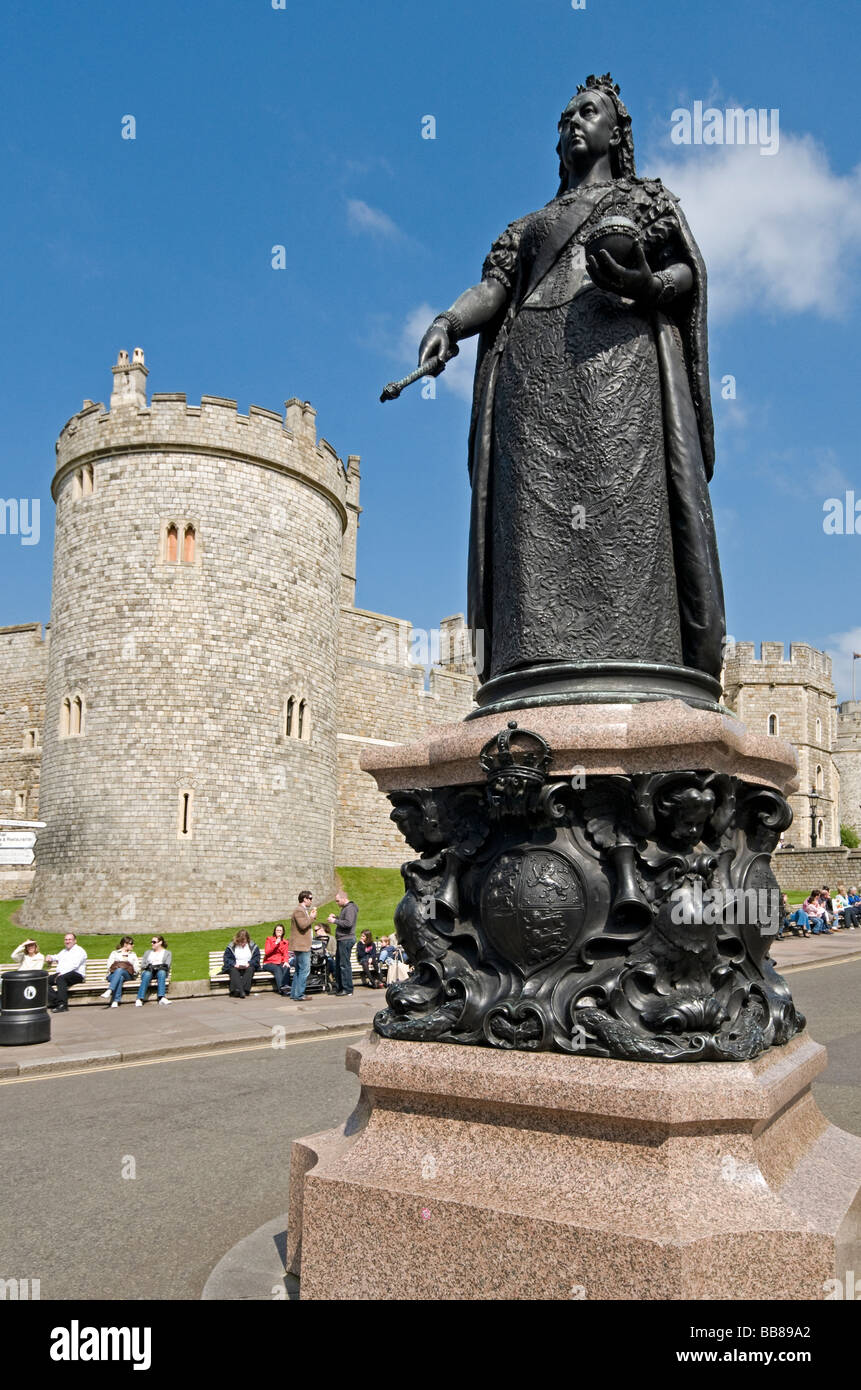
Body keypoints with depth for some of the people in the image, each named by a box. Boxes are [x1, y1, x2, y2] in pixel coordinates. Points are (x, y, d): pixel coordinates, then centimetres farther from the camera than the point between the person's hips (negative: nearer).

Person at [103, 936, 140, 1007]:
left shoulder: (133, 954, 29)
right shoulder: (114, 953, 24)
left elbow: (137, 968, 16)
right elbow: (109, 966, 10)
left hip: (127, 975, 0)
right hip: (113, 975, 0)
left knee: (119, 971, -37)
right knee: (120, 977, -39)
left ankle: (109, 991, -56)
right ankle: (116, 1000, -52)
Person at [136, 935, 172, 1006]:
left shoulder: (167, 953, 22)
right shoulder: (147, 952, 30)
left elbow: (167, 965, 5)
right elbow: (142, 965, 16)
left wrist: (157, 966, -15)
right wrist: (148, 966, -8)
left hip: (160, 971, -1)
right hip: (148, 971, 1)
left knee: (161, 972, -38)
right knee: (147, 974, -36)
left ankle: (162, 998, -54)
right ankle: (139, 999, -49)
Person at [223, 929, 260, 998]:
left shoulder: (253, 947, 11)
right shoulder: (231, 947, 10)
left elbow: (256, 958, 5)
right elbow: (226, 958, 2)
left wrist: (249, 964, -14)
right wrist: (234, 964, -16)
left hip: (247, 967, 1)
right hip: (235, 967, -1)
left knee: (250, 969, -34)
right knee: (233, 971, -35)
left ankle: (244, 989, -49)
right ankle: (241, 991, -55)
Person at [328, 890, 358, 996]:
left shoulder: (350, 908, -14)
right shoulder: (345, 908, 19)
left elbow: (348, 923, -24)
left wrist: (335, 921, -17)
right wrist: (335, 917, 12)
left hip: (346, 940, -11)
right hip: (341, 940, 11)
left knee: (344, 964, -9)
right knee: (339, 964, 13)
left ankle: (348, 989, -6)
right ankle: (340, 987, 20)